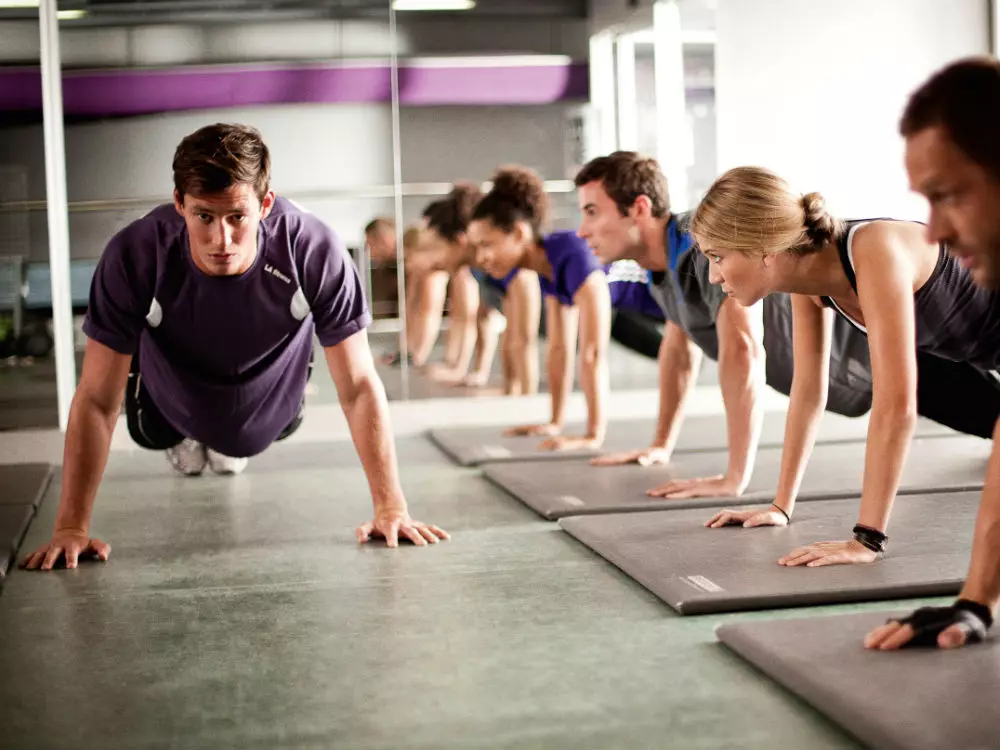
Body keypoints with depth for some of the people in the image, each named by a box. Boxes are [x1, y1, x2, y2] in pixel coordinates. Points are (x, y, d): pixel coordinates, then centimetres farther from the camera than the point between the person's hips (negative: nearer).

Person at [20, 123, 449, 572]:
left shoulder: (315, 252, -41)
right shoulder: (133, 258, -41)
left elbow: (359, 388, -32)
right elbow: (97, 400, -32)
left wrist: (391, 508, -36)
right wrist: (71, 527, -34)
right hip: (172, 391, 0)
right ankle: (183, 440, 58)